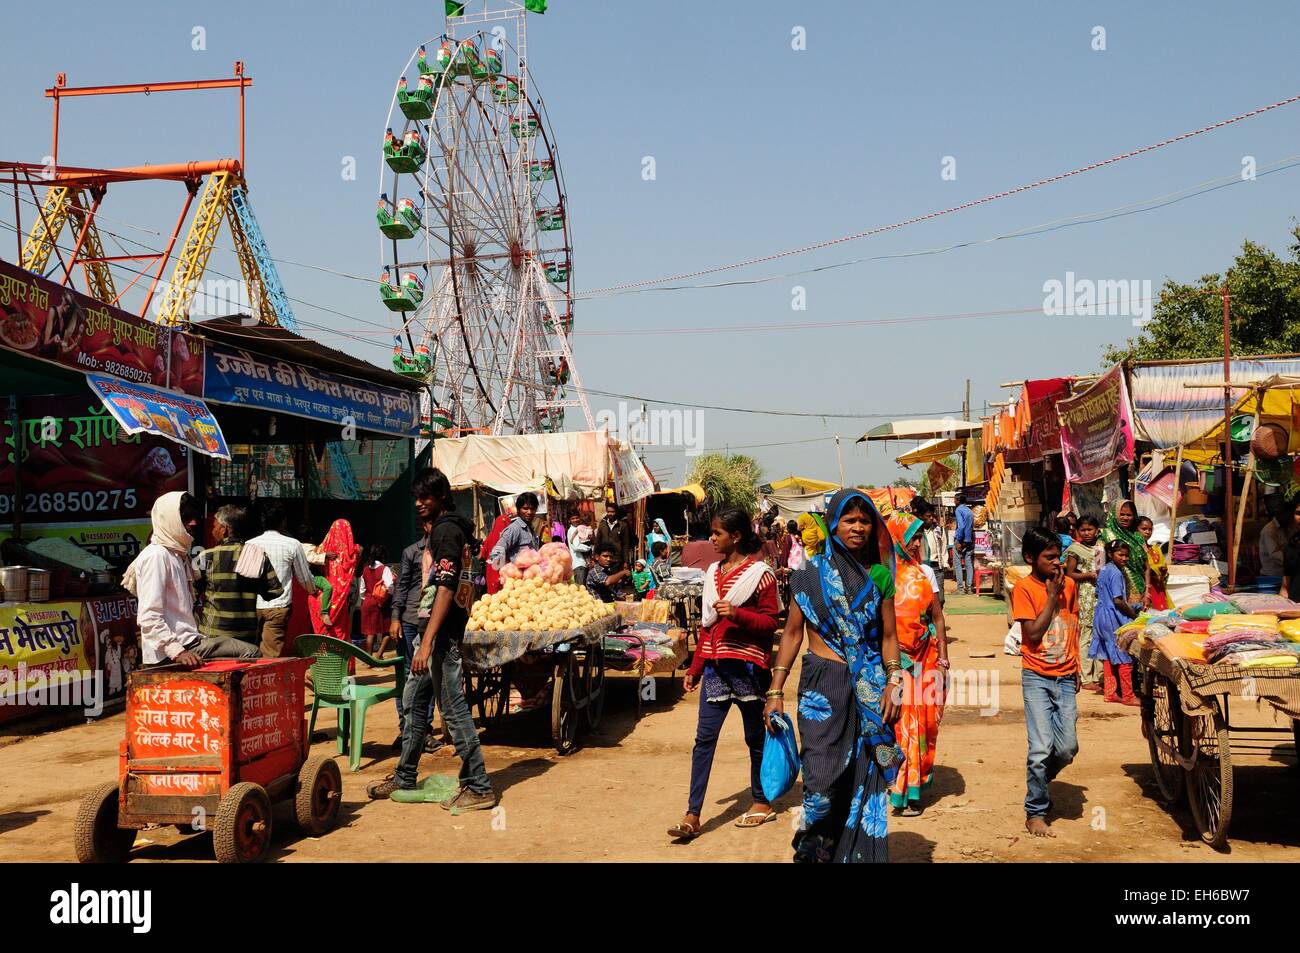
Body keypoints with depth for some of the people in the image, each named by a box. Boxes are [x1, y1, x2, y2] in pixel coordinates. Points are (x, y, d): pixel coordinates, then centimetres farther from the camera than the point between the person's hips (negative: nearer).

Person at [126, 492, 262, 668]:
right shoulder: (156, 556, -12)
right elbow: (149, 618, -21)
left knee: (252, 652, -1)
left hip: (189, 642, 10)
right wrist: (177, 652, -29)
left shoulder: (180, 555, 19)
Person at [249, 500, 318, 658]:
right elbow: (305, 578, 11)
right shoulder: (292, 545, -1)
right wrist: (313, 590, 32)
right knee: (272, 655, -4)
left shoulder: (250, 544, 5)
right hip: (278, 607, -3)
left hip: (252, 607, 3)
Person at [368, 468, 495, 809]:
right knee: (414, 702, 18)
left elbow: (446, 588, -23)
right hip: (431, 630, 11)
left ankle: (479, 788, -2)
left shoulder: (446, 531, -15)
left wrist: (428, 641, -27)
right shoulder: (439, 529, 16)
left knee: (453, 708, -7)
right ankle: (405, 777, 30)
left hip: (443, 632, -11)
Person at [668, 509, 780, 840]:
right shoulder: (713, 572, 13)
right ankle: (692, 816, -3)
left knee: (755, 736, 8)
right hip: (716, 664, 6)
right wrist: (694, 669, 16)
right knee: (704, 738, -2)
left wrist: (737, 613, -23)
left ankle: (762, 802, 25)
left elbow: (770, 622, -8)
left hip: (748, 665, -6)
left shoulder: (760, 573, -6)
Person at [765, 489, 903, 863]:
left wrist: (893, 684, -5)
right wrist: (776, 690, -1)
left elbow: (888, 636, 11)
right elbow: (792, 632, 4)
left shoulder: (879, 574, 8)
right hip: (822, 684, -2)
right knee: (824, 780, -9)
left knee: (864, 779, 4)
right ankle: (810, 851, 12)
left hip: (869, 689, 3)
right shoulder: (812, 572, 1)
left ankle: (859, 853, 17)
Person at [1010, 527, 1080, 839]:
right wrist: (1051, 596, -13)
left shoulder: (1068, 584, 6)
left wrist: (1076, 667, 17)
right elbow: (1033, 633, -15)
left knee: (1067, 748, 0)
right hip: (1037, 678, -4)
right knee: (1041, 748, -8)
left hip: (1065, 678, 4)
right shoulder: (1024, 589, -8)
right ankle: (1035, 812, 8)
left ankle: (1040, 780, 31)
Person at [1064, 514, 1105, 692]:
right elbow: (1069, 574, -6)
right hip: (1085, 596, -6)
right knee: (1085, 636, -6)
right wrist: (1088, 575, -17)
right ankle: (1085, 679, -2)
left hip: (1100, 595, 6)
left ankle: (1098, 676, 15)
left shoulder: (1100, 548, 12)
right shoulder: (1075, 549, -4)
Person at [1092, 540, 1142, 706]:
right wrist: (1134, 614, -10)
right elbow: (1118, 601, -21)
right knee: (1125, 658, -2)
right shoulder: (1116, 573, -17)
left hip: (1102, 616, 9)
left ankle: (1110, 692, 18)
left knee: (1108, 657, 13)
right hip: (1114, 618, -9)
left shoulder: (1104, 571, 11)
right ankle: (1127, 696, 2)